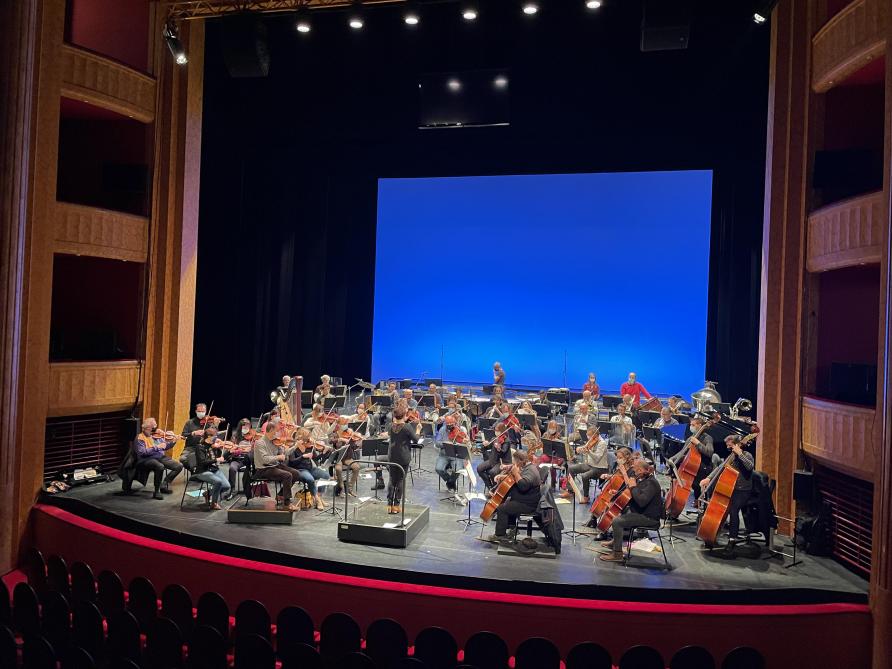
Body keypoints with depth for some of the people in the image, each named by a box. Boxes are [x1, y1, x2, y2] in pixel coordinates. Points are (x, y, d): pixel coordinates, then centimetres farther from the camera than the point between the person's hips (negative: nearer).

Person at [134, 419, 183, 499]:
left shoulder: (158, 435, 13)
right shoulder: (140, 438, -5)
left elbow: (165, 447, 19)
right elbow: (142, 452, -18)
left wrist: (173, 442, 1)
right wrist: (157, 447, -21)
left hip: (161, 457, 7)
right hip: (147, 459, -6)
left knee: (179, 466, -10)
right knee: (160, 467, -38)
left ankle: (164, 485, 6)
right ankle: (156, 491, -21)